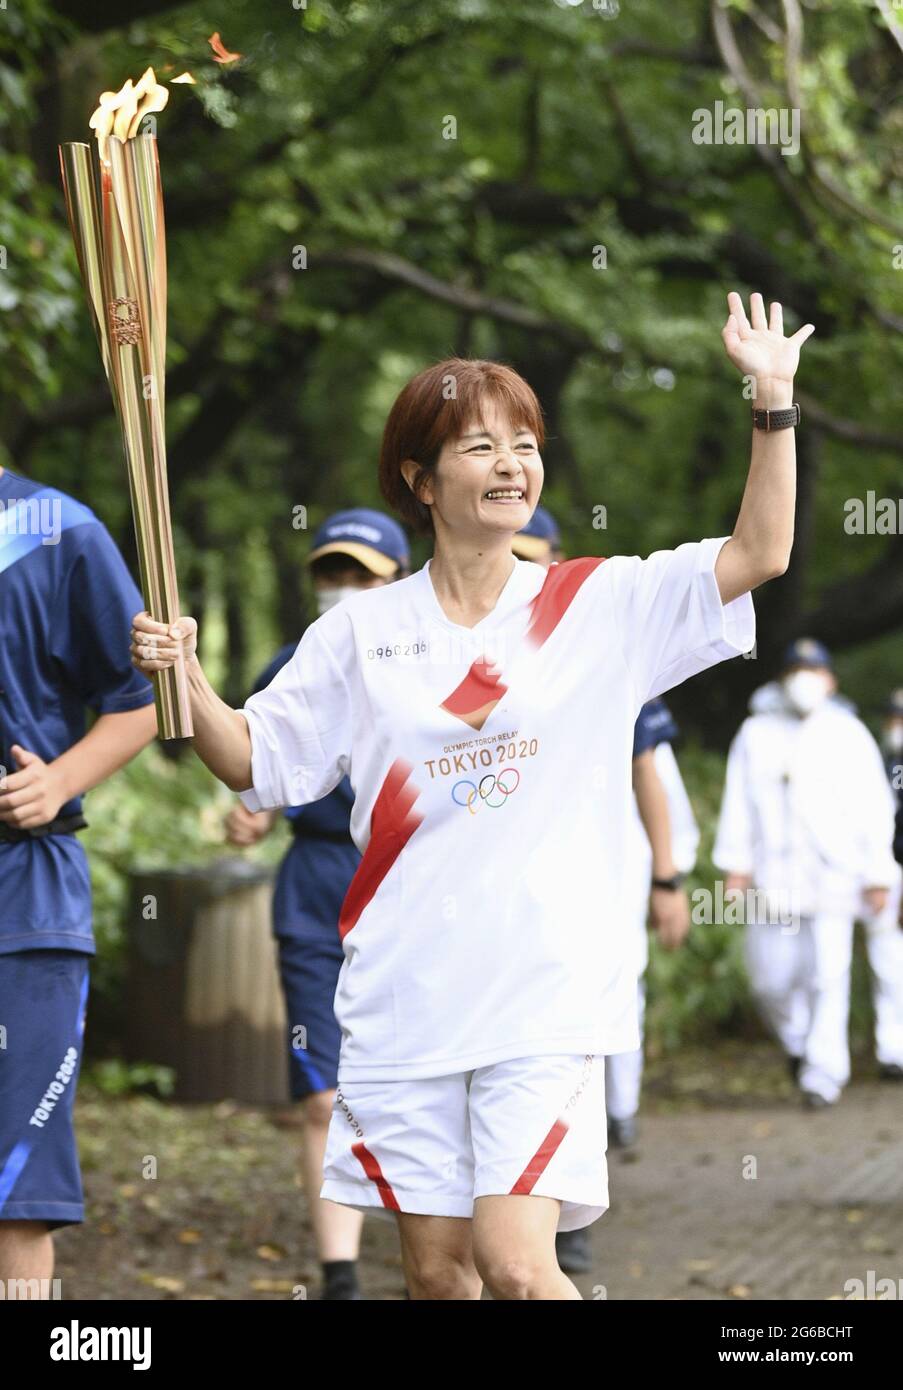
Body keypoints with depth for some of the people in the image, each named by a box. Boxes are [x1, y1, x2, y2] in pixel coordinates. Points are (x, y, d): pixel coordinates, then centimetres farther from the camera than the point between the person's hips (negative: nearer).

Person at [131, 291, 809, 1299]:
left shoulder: (603, 603, 4)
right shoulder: (362, 632, 8)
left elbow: (758, 555, -2)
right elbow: (254, 765, 11)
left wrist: (772, 399, -10)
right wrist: (184, 680, -6)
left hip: (546, 1000, -2)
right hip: (404, 1005, 2)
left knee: (517, 1265, -16)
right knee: (437, 1274, 7)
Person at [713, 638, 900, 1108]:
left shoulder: (848, 735, 7)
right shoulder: (756, 733, 11)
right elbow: (738, 801, 9)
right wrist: (735, 863, 1)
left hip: (832, 874, -2)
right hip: (772, 877, 2)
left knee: (828, 974, -11)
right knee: (770, 978, 3)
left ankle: (824, 1073, -7)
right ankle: (797, 1043, 31)